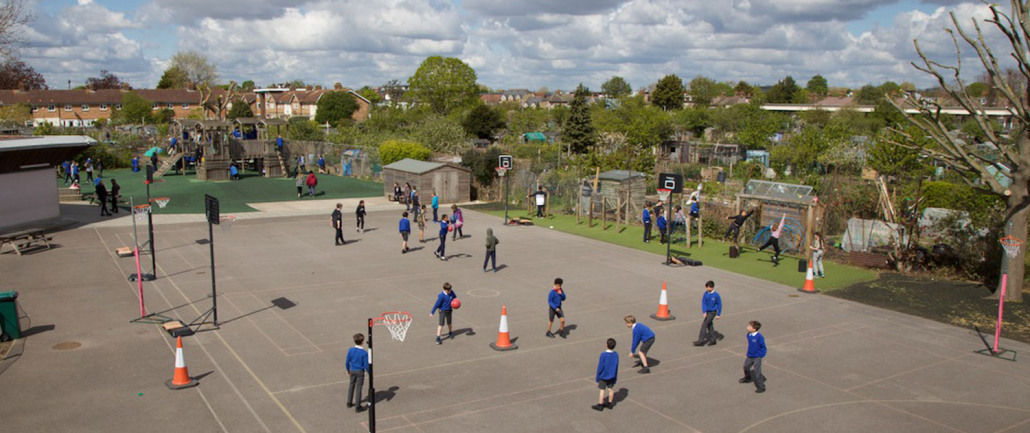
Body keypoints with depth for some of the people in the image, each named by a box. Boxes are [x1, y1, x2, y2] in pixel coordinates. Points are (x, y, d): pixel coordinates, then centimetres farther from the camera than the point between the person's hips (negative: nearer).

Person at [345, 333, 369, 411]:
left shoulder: (350, 350, -8)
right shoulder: (364, 353, -20)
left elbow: (347, 362, 0)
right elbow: (366, 365, -16)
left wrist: (348, 370, 17)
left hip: (352, 371, 4)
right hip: (360, 371, -4)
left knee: (351, 386, 22)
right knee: (358, 388, 5)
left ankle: (349, 403, 35)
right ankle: (358, 407, 12)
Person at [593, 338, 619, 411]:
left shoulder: (603, 354, -21)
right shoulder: (616, 355, -6)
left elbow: (600, 367, -15)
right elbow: (616, 367, 3)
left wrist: (597, 378, -5)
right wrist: (615, 377, 14)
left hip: (603, 376, -5)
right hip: (612, 376, 5)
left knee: (602, 390, 4)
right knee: (611, 389, 15)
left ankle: (600, 405, 10)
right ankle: (610, 404, 26)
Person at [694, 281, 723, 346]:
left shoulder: (716, 295, -18)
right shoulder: (705, 294, -6)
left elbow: (719, 305, -9)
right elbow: (703, 303, -1)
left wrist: (718, 315, -6)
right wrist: (704, 312, -12)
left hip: (712, 312, -6)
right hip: (707, 312, 6)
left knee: (704, 324, -11)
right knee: (710, 326, 13)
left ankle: (701, 340, -8)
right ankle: (713, 340, 24)